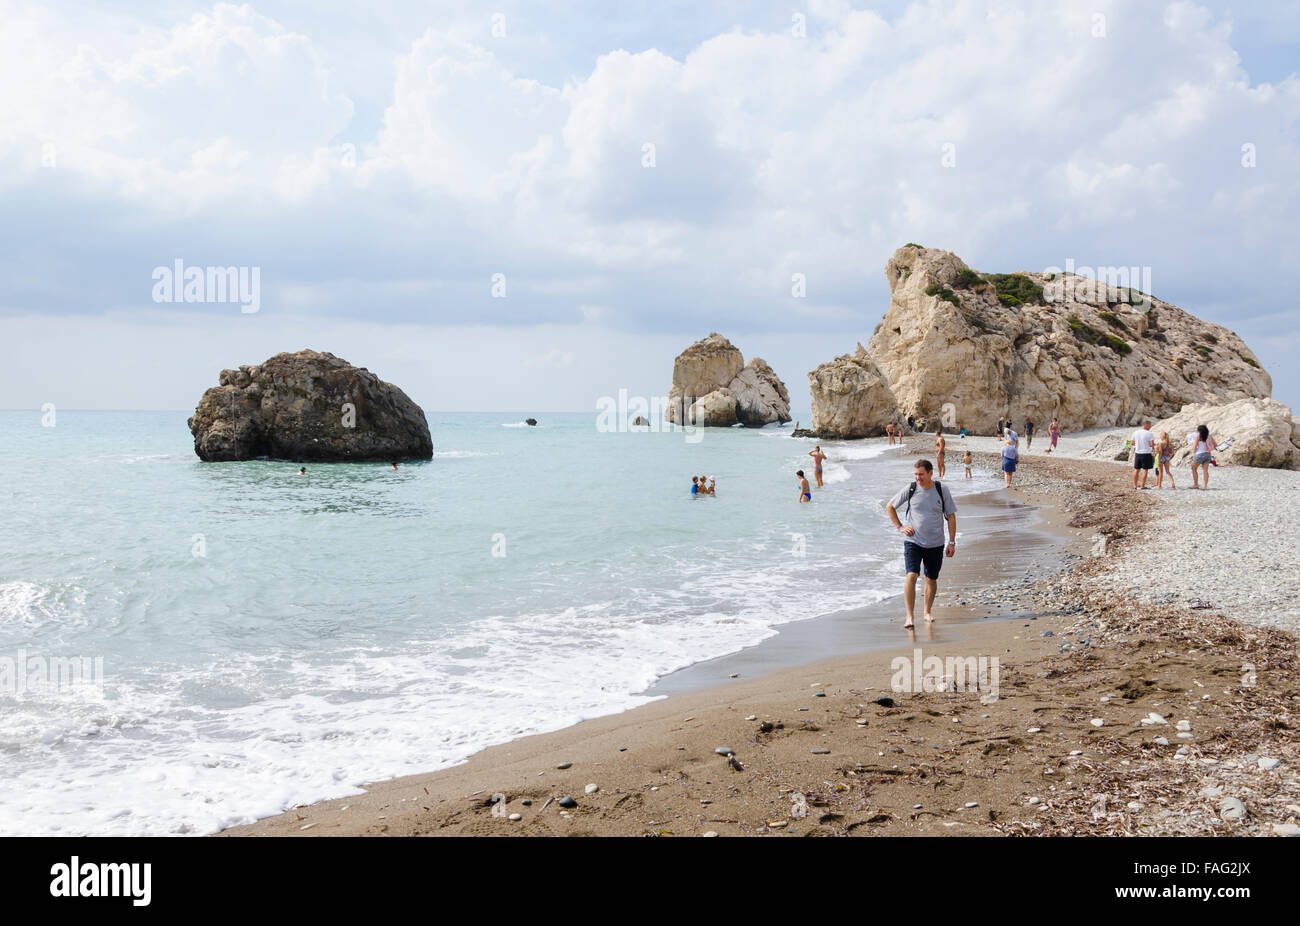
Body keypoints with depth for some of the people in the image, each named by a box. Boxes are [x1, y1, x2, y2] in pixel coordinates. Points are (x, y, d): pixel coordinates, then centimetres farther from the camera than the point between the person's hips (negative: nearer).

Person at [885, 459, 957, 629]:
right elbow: (889, 507, 10)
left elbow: (951, 517, 5)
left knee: (931, 579, 10)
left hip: (935, 544, 2)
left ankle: (927, 612, 30)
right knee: (911, 576, -17)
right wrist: (900, 527, 1)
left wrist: (952, 542, 1)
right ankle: (910, 616, -16)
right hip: (913, 542, -1)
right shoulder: (910, 490, -3)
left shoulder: (942, 491, -1)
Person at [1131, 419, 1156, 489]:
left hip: (1137, 453, 5)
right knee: (1145, 470, 2)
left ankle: (1135, 485, 15)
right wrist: (1153, 445, 6)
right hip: (1146, 454, -5)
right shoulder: (1149, 434, -12)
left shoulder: (1135, 433, 4)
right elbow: (1152, 444, -16)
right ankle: (1142, 486, 2)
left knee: (1136, 469, 12)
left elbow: (1132, 443, 10)